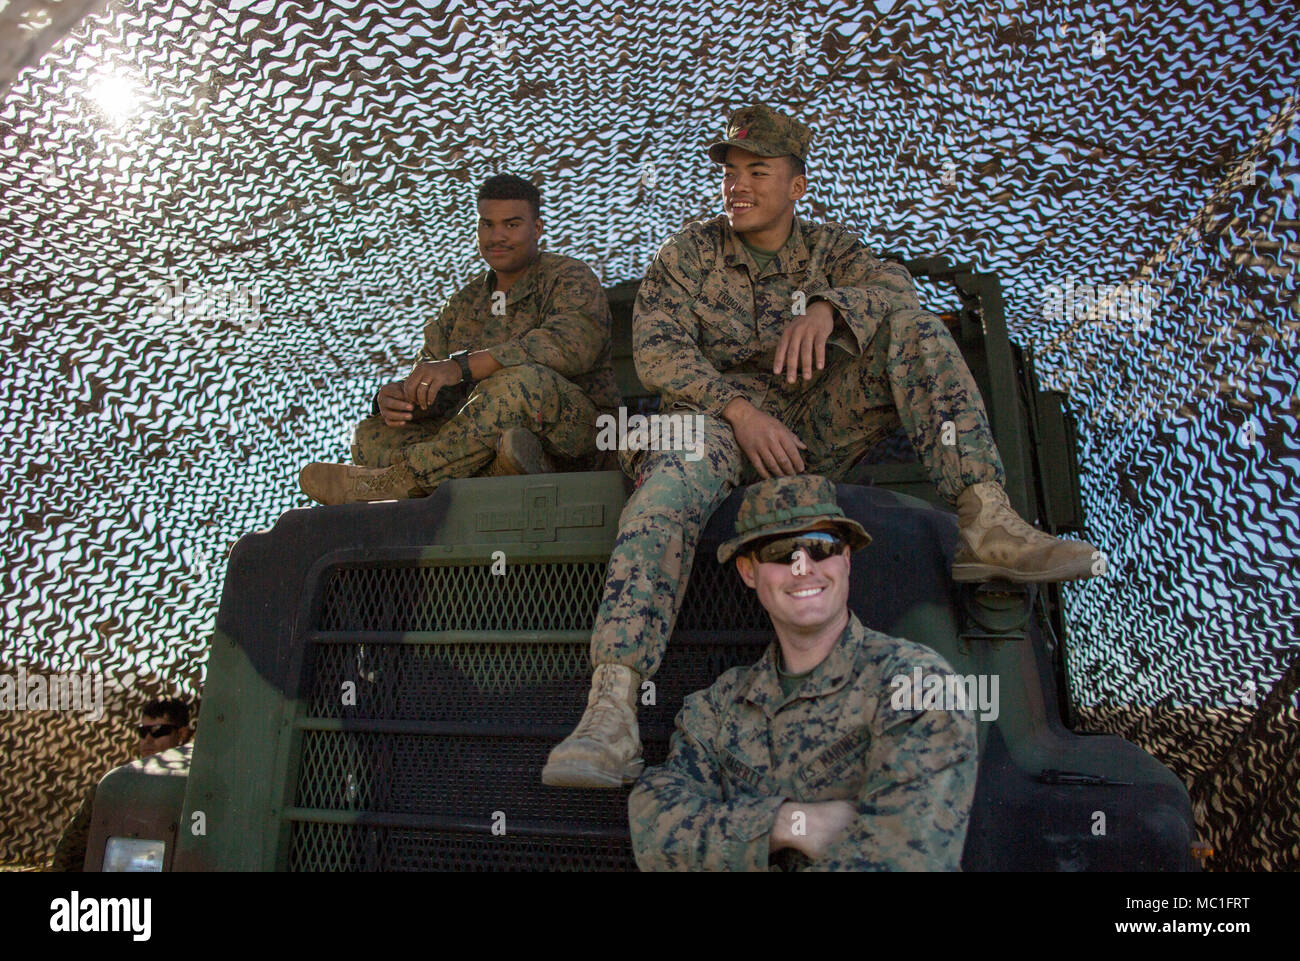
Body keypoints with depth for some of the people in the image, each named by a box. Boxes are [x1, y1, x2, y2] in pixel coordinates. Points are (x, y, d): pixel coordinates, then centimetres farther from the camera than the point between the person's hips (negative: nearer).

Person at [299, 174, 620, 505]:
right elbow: (427, 381, 13)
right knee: (370, 436, -10)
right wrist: (393, 398, -14)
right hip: (488, 438, 6)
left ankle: (406, 478, -24)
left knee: (523, 382, -36)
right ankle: (500, 466, -35)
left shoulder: (571, 278, 0)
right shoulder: (465, 302, 19)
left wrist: (462, 366, -30)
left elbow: (570, 345, -22)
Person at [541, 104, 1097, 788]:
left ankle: (984, 523, -27)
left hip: (819, 427, 3)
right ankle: (610, 711, -48)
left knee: (906, 323, -15)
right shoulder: (689, 252, 13)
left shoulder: (828, 248, 19)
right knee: (677, 471, -37)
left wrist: (828, 308, -25)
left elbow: (893, 285, -3)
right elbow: (657, 348, -3)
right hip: (720, 415, -2)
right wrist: (738, 408, -19)